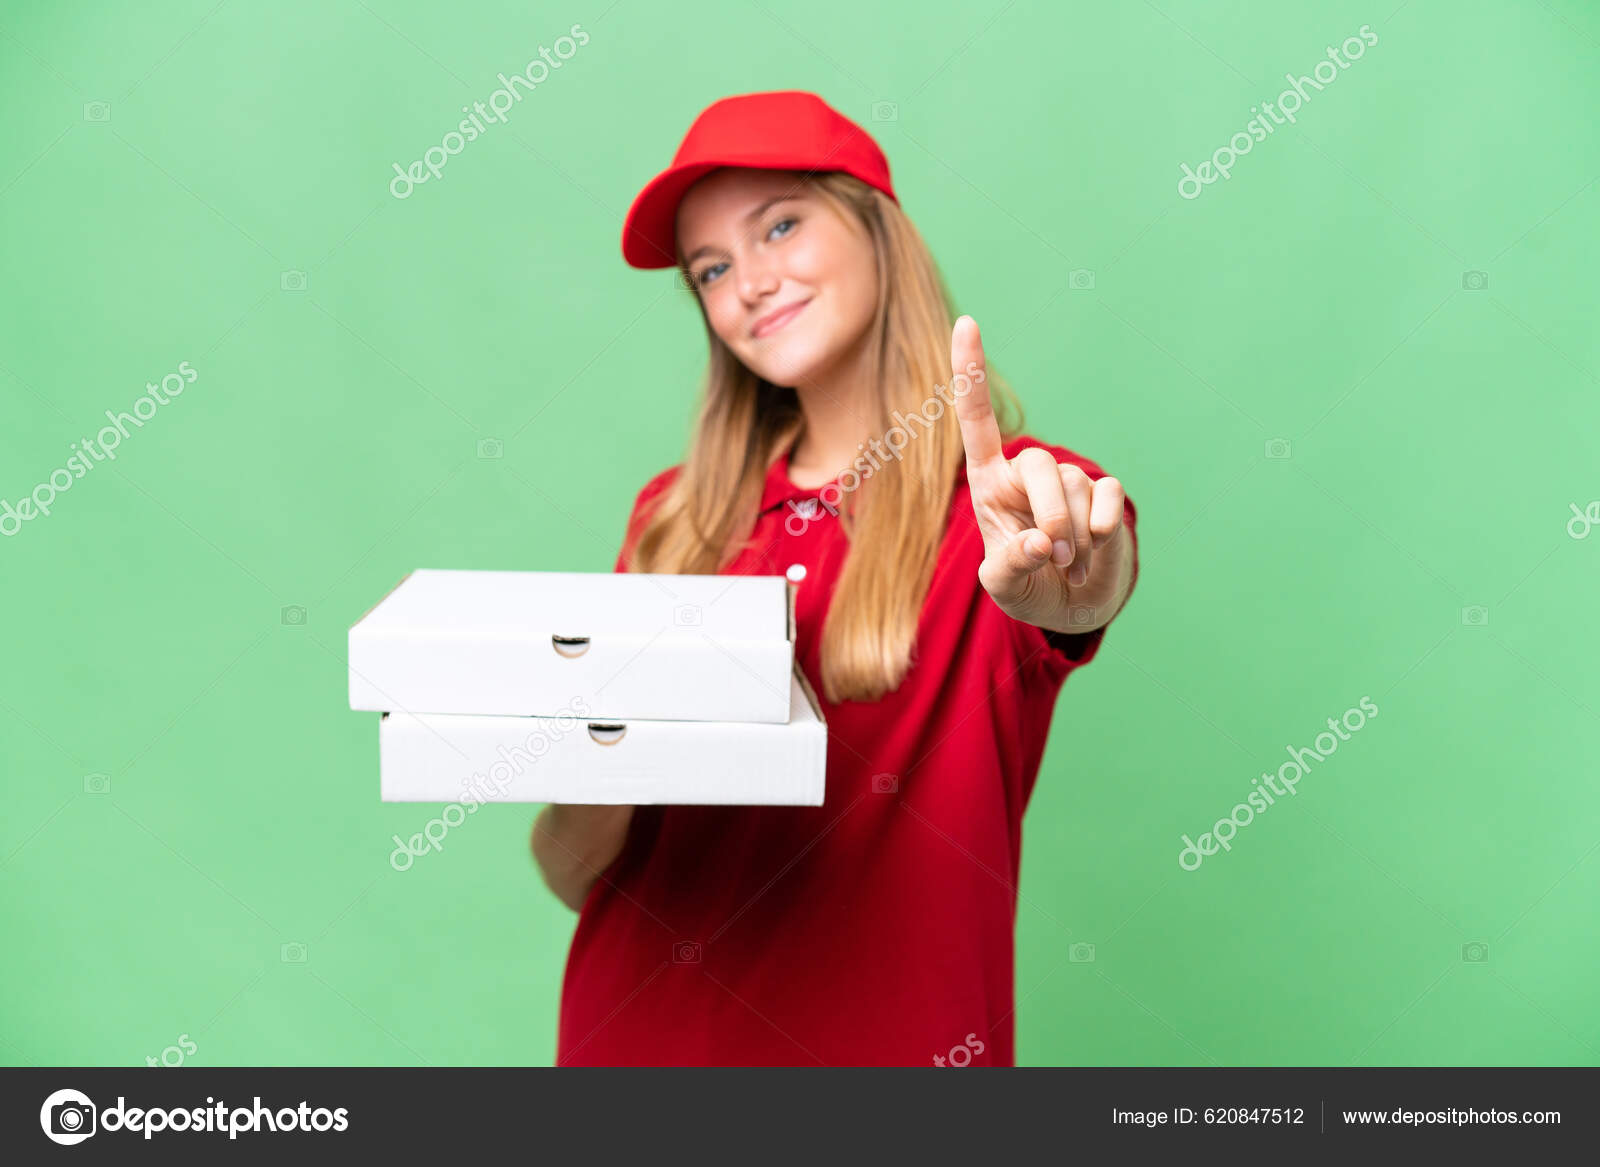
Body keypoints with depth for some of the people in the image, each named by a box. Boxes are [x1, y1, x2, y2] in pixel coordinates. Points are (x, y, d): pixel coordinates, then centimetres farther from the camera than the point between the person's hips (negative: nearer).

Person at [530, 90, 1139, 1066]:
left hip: (885, 1037, -3)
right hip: (634, 1032, 3)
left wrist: (1064, 580, -53)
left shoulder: (1006, 505, -9)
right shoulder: (678, 517, 0)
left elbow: (1094, 582, -33)